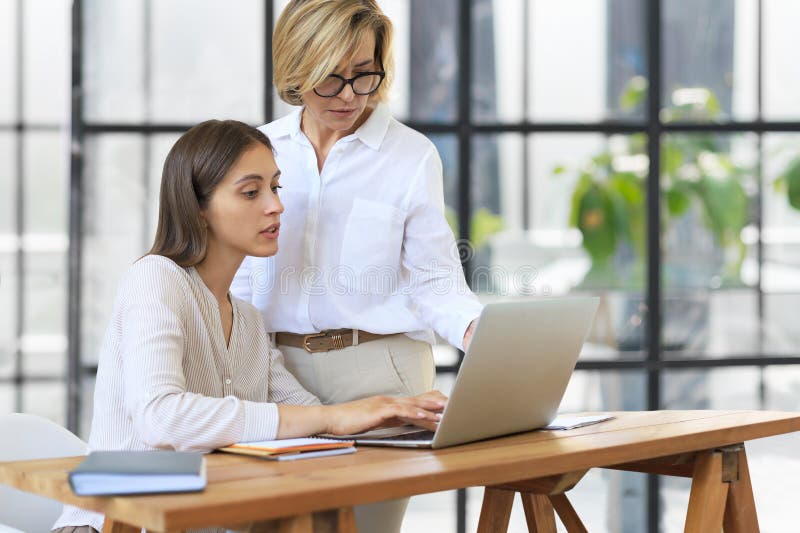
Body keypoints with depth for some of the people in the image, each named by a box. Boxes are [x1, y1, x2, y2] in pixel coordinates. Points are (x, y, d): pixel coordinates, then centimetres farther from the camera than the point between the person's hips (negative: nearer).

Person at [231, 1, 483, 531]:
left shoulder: (413, 156, -1)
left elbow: (436, 281, -2)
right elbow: (241, 278, 13)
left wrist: (476, 328, -21)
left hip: (378, 369, -2)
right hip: (279, 367, 3)